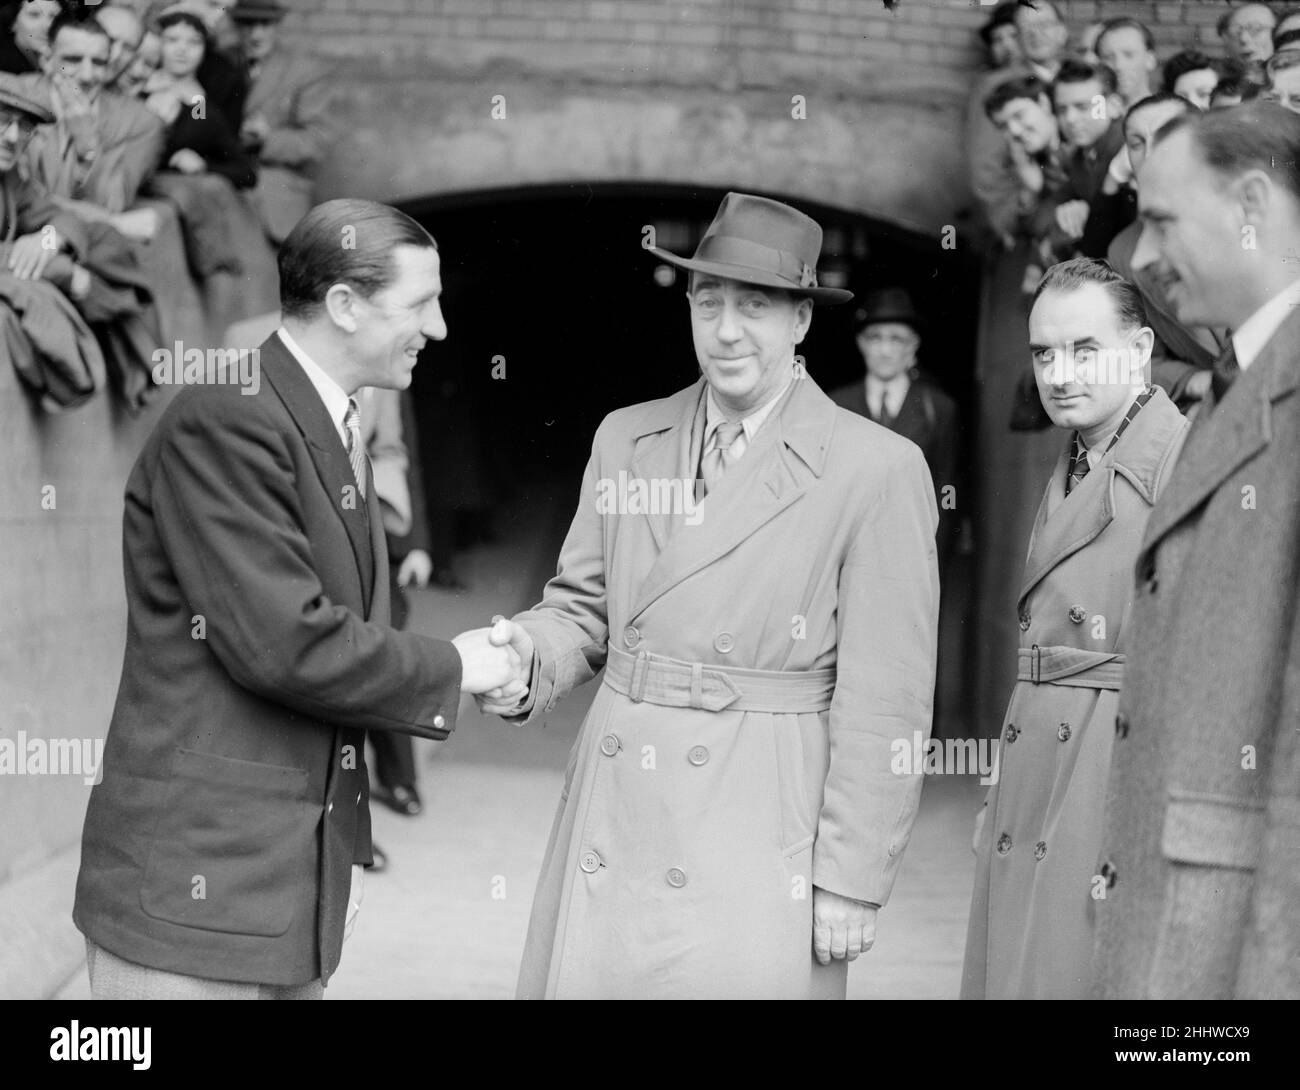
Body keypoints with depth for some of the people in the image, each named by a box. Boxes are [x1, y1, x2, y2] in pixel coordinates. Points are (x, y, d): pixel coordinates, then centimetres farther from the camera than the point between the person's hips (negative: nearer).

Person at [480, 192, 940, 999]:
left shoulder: (879, 469, -7)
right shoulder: (625, 439, 8)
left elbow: (884, 701, -8)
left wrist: (851, 883, -8)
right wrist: (531, 653, -7)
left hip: (759, 843, -4)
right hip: (609, 832, 4)